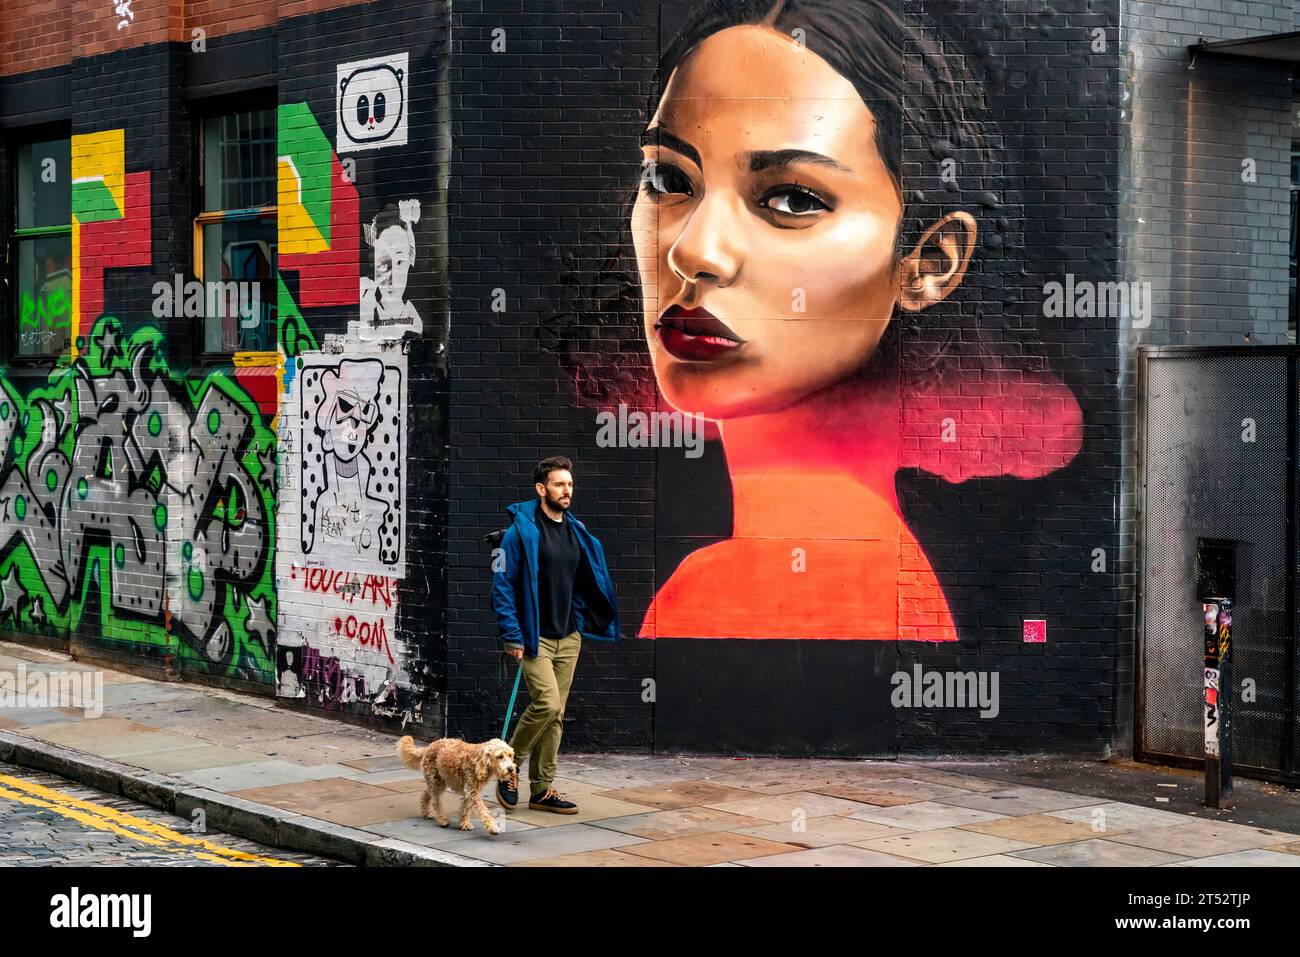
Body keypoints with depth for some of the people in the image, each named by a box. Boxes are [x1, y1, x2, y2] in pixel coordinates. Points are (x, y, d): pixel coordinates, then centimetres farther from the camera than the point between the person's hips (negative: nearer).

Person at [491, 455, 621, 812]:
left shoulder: (577, 532, 10)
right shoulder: (521, 531, -10)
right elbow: (502, 584, -12)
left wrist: (583, 624, 10)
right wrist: (513, 635, -16)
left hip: (568, 637, 6)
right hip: (535, 637, -6)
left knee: (555, 714, 8)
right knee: (547, 703, -17)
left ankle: (542, 789, 15)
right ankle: (510, 766, 4)